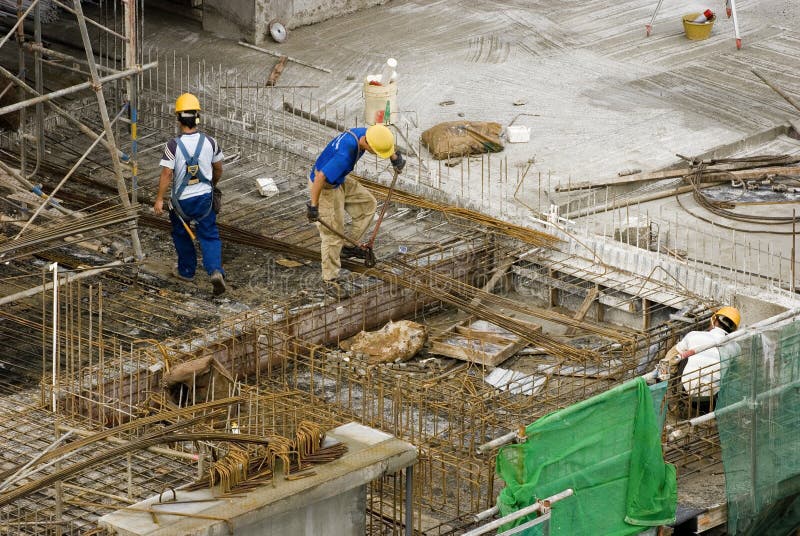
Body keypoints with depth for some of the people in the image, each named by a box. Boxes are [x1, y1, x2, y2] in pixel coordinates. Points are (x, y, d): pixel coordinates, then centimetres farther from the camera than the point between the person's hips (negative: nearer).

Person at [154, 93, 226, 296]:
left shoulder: (173, 145, -19)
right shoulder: (210, 142, -8)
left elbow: (166, 174, -18)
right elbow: (218, 169, 5)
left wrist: (159, 199, -9)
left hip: (181, 199, -2)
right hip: (204, 196, 2)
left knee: (181, 234, 21)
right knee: (209, 235, 7)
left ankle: (186, 270, 34)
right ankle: (216, 270, -13)